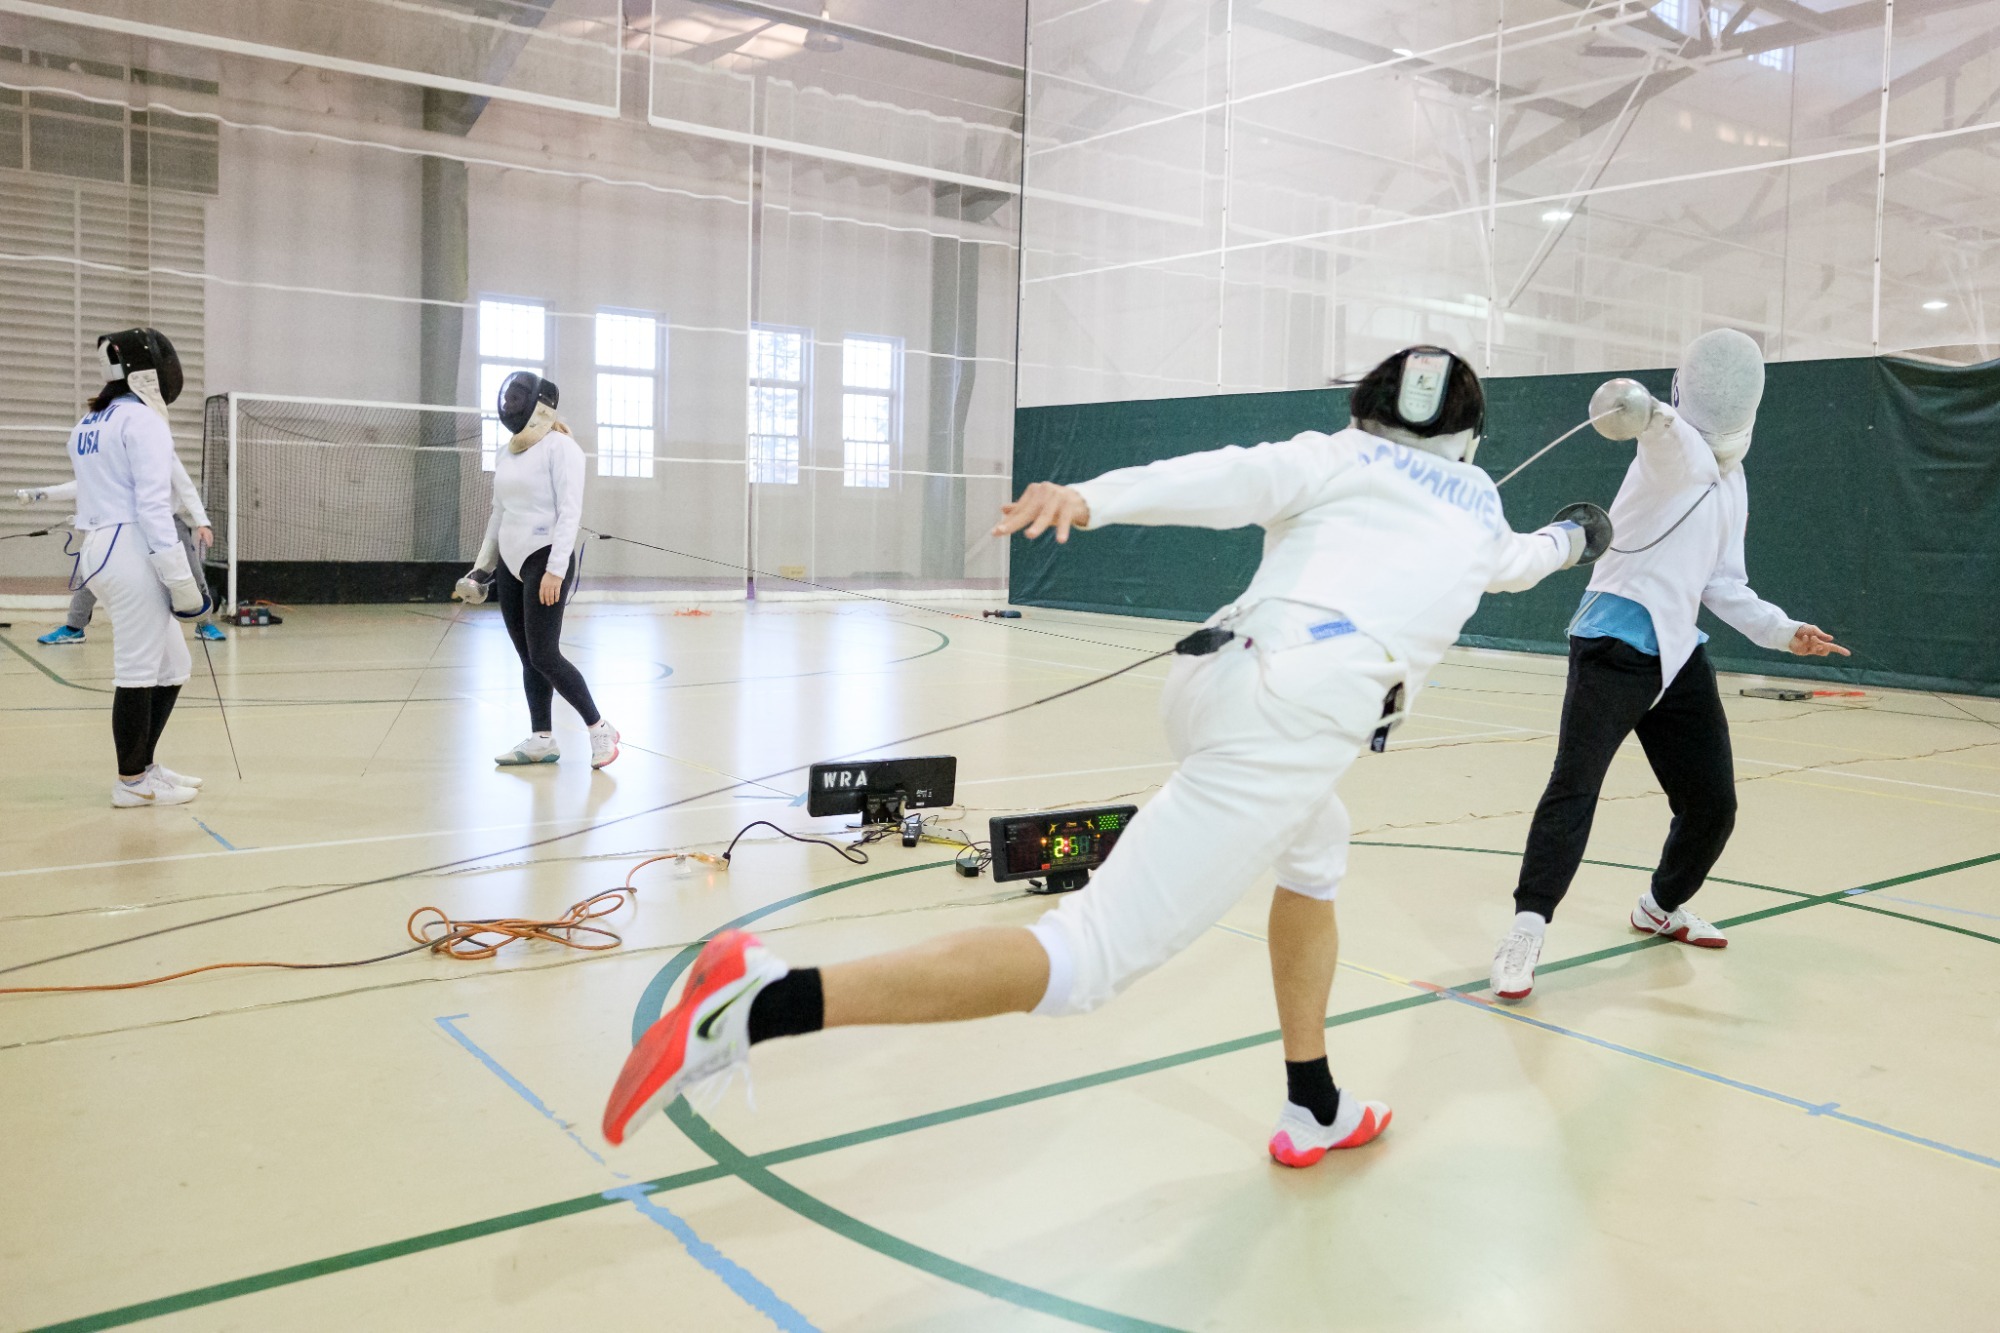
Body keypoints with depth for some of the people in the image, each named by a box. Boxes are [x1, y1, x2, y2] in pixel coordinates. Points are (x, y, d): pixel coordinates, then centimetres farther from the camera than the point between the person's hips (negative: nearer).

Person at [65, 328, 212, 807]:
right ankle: (132, 781, 8)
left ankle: (142, 763, 24)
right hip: (134, 552, -9)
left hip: (101, 549, 9)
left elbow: (98, 497, 18)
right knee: (139, 672, 0)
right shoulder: (143, 420, -10)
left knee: (172, 667, 16)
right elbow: (151, 505, -17)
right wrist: (180, 577, -17)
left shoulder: (89, 423, 17)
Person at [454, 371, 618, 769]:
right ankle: (542, 740, 15)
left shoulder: (560, 446, -9)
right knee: (529, 658, 7)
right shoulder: (506, 455, 14)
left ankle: (600, 729, 2)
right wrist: (482, 565, 19)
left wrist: (555, 570, -21)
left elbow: (570, 511, -15)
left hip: (545, 561, -7)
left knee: (544, 656, -10)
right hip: (510, 563, 7)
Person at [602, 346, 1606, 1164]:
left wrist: (1089, 496, -17)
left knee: (1317, 859, 34)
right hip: (1287, 723, -5)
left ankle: (1314, 1111, 38)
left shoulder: (1335, 456, 23)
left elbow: (1233, 478, -1)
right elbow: (1509, 565, 52)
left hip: (1216, 678, 5)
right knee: (1081, 964, -11)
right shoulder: (1477, 504, 26)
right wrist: (1564, 544, 74)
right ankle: (765, 1003, -24)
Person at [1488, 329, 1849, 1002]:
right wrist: (1637, 409, -59)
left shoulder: (1730, 480, 18)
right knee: (1575, 788, -22)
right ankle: (1528, 928, -23)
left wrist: (1780, 630, 12)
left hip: (1677, 652, 8)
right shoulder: (1680, 447, -7)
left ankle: (1662, 906, 36)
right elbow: (1663, 429, -35)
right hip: (1617, 643, -8)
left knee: (1712, 803, 13)